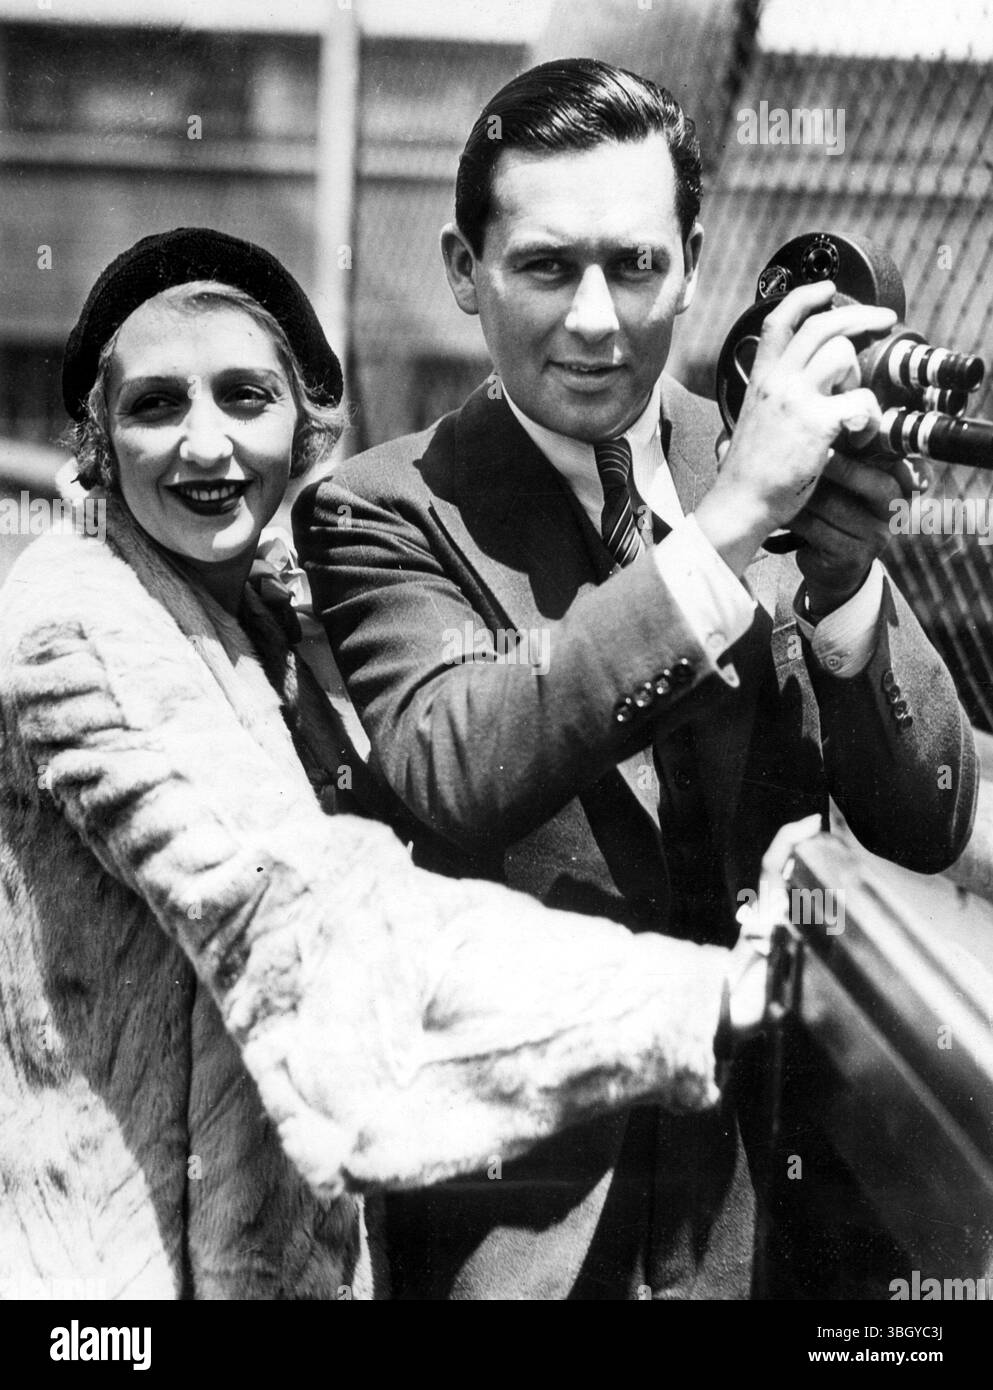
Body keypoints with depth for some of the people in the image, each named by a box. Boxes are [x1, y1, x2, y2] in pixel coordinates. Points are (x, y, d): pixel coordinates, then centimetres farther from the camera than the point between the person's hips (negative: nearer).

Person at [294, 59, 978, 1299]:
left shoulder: (766, 464, -1)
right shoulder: (382, 515, -10)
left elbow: (927, 826, -5)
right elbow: (449, 779, -29)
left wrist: (841, 553, -20)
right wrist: (727, 518, -30)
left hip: (769, 1181, 4)